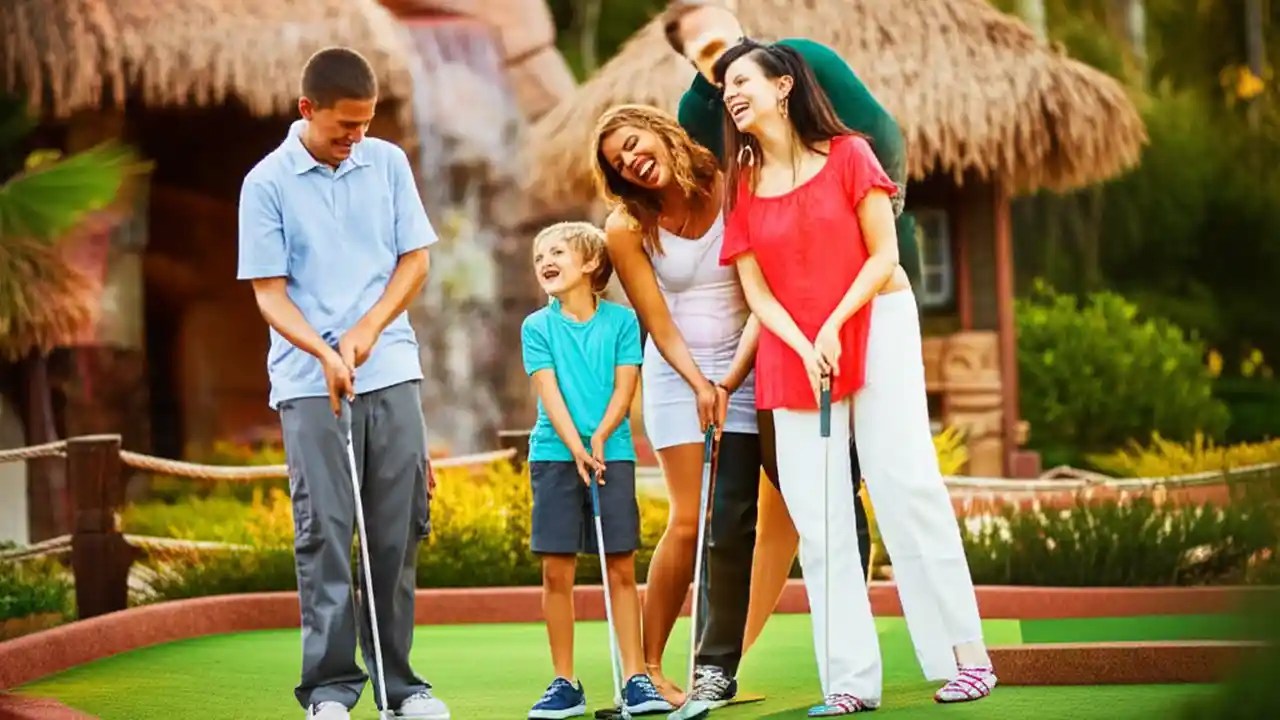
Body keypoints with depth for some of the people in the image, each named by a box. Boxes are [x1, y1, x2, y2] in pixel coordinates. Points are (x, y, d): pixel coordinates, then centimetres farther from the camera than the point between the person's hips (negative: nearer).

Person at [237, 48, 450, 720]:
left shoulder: (388, 162, 5)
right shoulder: (267, 182, -3)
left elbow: (415, 259, 7)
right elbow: (269, 292, -4)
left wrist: (366, 331, -7)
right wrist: (323, 354, -19)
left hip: (391, 369, 3)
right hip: (309, 380, -3)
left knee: (401, 527, 4)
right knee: (324, 531, -5)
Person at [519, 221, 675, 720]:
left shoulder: (621, 321, 3)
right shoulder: (537, 327, 4)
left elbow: (624, 388, -2)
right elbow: (549, 392, -4)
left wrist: (599, 439, -15)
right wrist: (576, 449, -15)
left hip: (612, 452, -1)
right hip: (555, 455, 1)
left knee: (621, 567, 0)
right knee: (556, 571, 0)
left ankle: (636, 679, 3)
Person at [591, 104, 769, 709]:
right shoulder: (628, 227, -5)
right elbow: (659, 324, -5)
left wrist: (730, 381, -18)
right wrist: (699, 385, -18)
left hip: (748, 368, 1)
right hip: (678, 375, -1)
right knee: (690, 521, -11)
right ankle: (649, 666, -3)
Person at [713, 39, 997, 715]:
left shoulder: (847, 154, -2)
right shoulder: (741, 186, 7)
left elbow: (882, 254, -4)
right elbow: (756, 291, 3)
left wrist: (834, 326, -15)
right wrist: (803, 348, -13)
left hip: (874, 326, -3)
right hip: (791, 351, 3)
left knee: (907, 485, -10)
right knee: (819, 517, -2)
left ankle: (965, 656, -8)